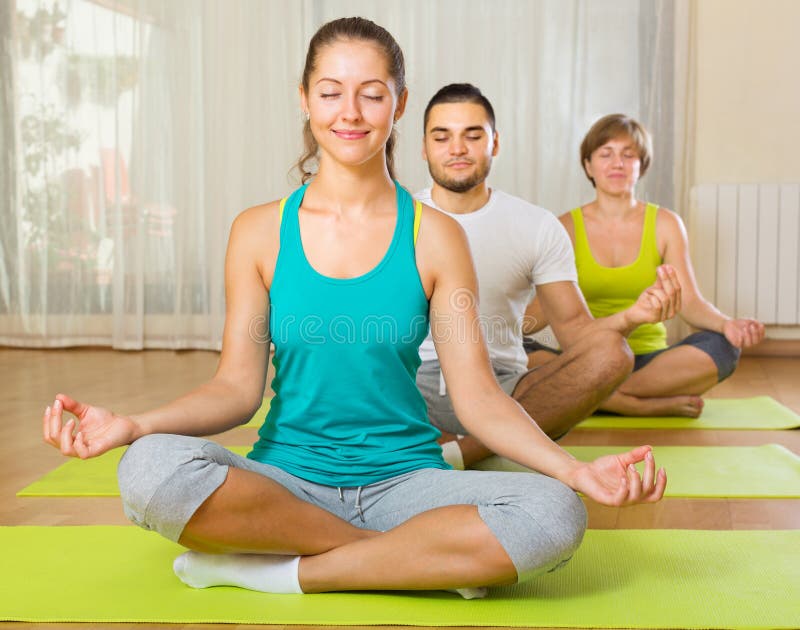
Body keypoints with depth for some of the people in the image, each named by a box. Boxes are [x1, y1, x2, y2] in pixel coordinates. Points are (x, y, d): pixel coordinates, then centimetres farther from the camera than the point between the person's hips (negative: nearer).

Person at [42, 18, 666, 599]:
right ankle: (427, 559, -16)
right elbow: (238, 386, -1)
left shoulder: (435, 237, 1)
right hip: (286, 482, 0)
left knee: (555, 515, -28)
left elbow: (477, 393, -2)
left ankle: (277, 569, -17)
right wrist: (133, 424, -19)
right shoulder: (260, 232, 3)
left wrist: (577, 470, -16)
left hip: (402, 483, 0)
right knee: (151, 469, -31)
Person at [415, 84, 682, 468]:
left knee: (610, 352, -25)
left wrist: (630, 317, -19)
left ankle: (460, 451, -29)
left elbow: (574, 328, 2)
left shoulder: (539, 228, 8)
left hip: (500, 384, 1)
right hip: (408, 382, -1)